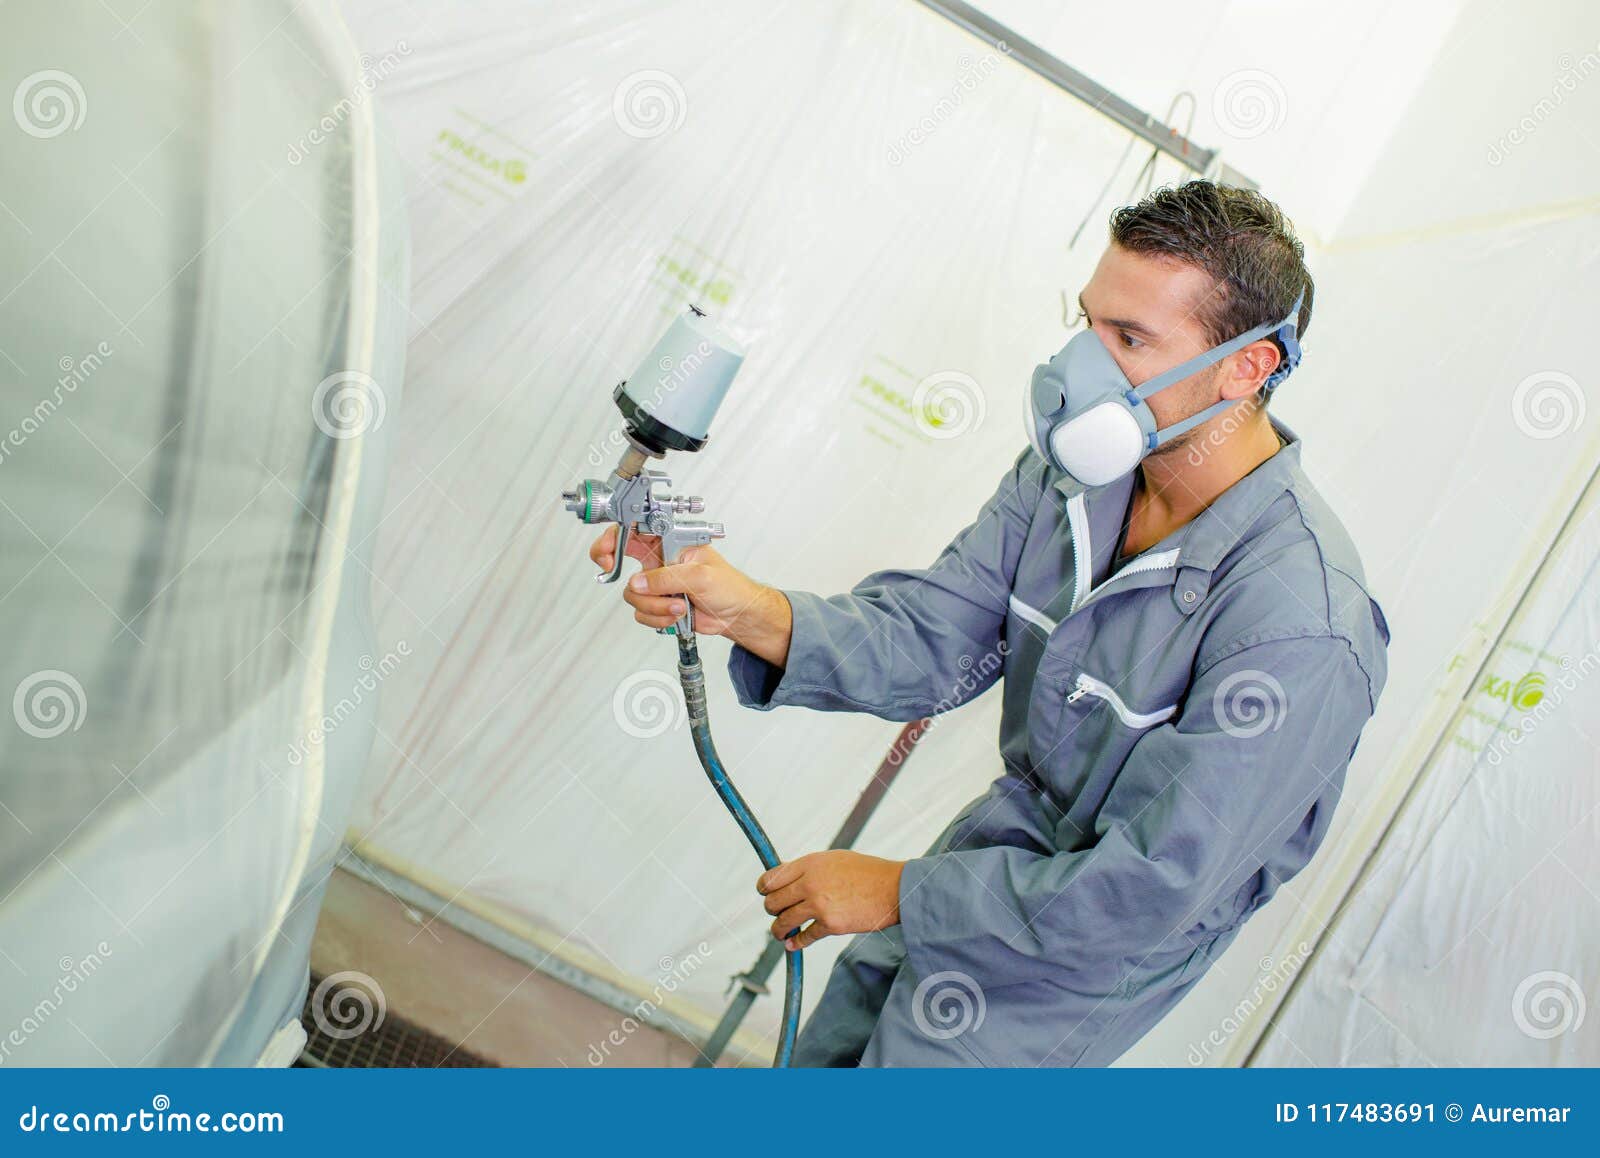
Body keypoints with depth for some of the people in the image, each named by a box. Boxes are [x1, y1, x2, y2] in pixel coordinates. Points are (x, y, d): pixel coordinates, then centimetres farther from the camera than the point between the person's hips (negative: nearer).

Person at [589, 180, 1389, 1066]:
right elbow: (934, 637, -12)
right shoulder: (1074, 466, -13)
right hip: (1022, 821, 6)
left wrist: (901, 891, -23)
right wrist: (753, 612, -30)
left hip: (1119, 931, -6)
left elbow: (1149, 892, -30)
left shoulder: (1297, 628, -35)